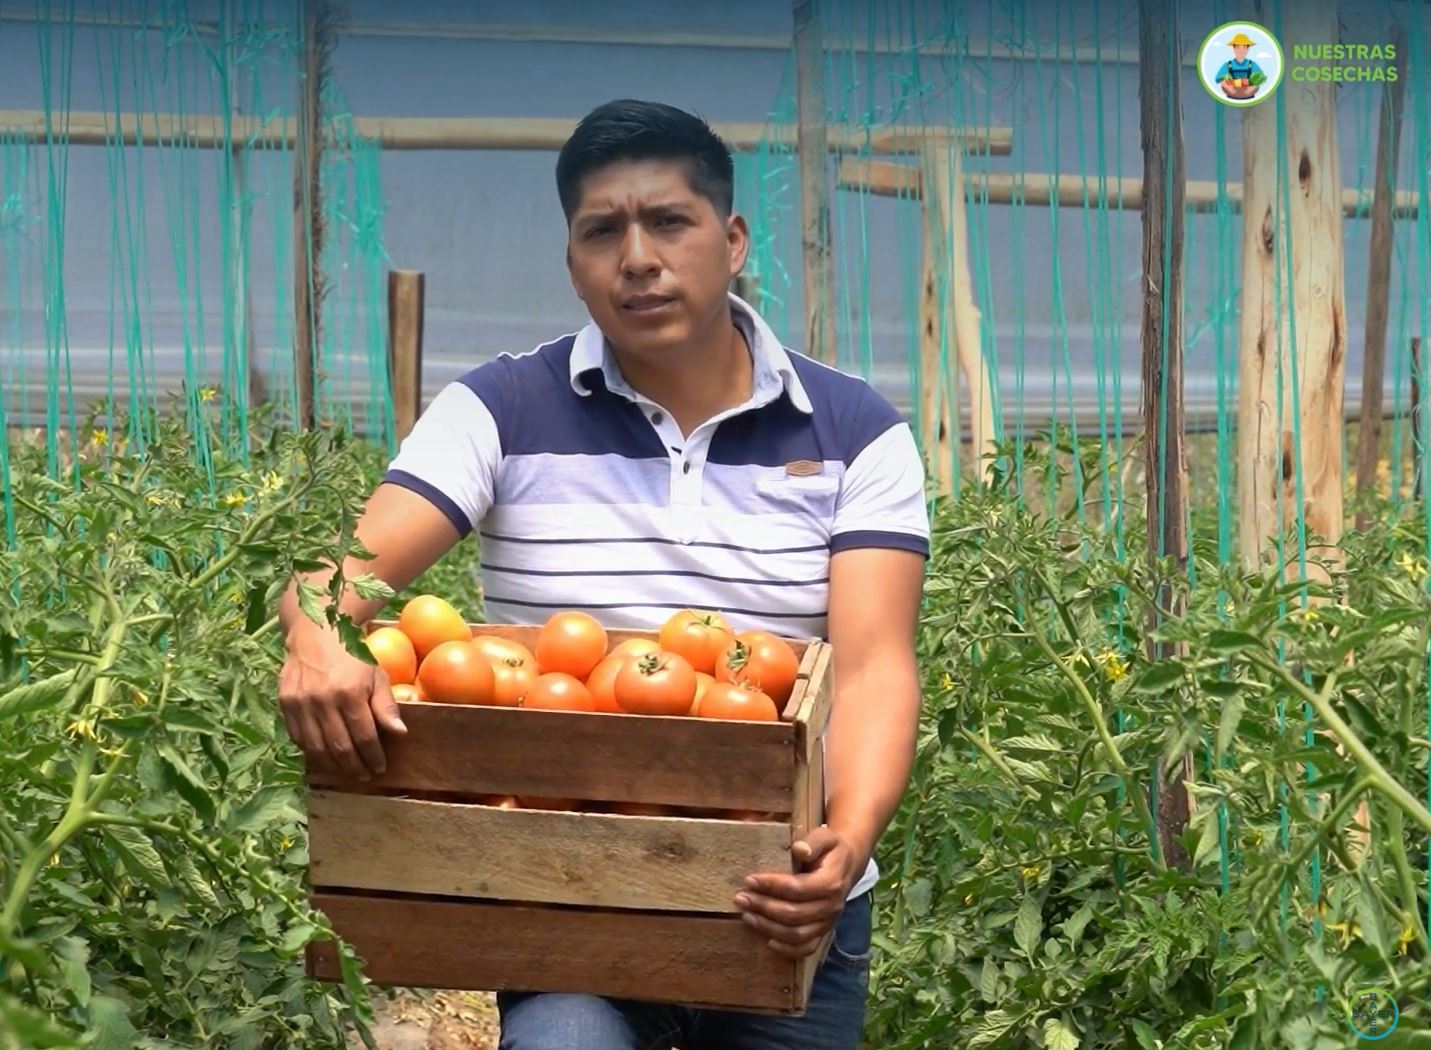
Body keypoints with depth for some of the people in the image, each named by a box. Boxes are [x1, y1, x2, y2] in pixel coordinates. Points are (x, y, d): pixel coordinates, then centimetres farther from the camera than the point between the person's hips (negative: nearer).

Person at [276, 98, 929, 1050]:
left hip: (784, 900, 2)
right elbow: (350, 564, -11)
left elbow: (875, 664, -10)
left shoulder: (855, 434, 1)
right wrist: (318, 644, -36)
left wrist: (852, 837, -30)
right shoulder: (502, 412, 0)